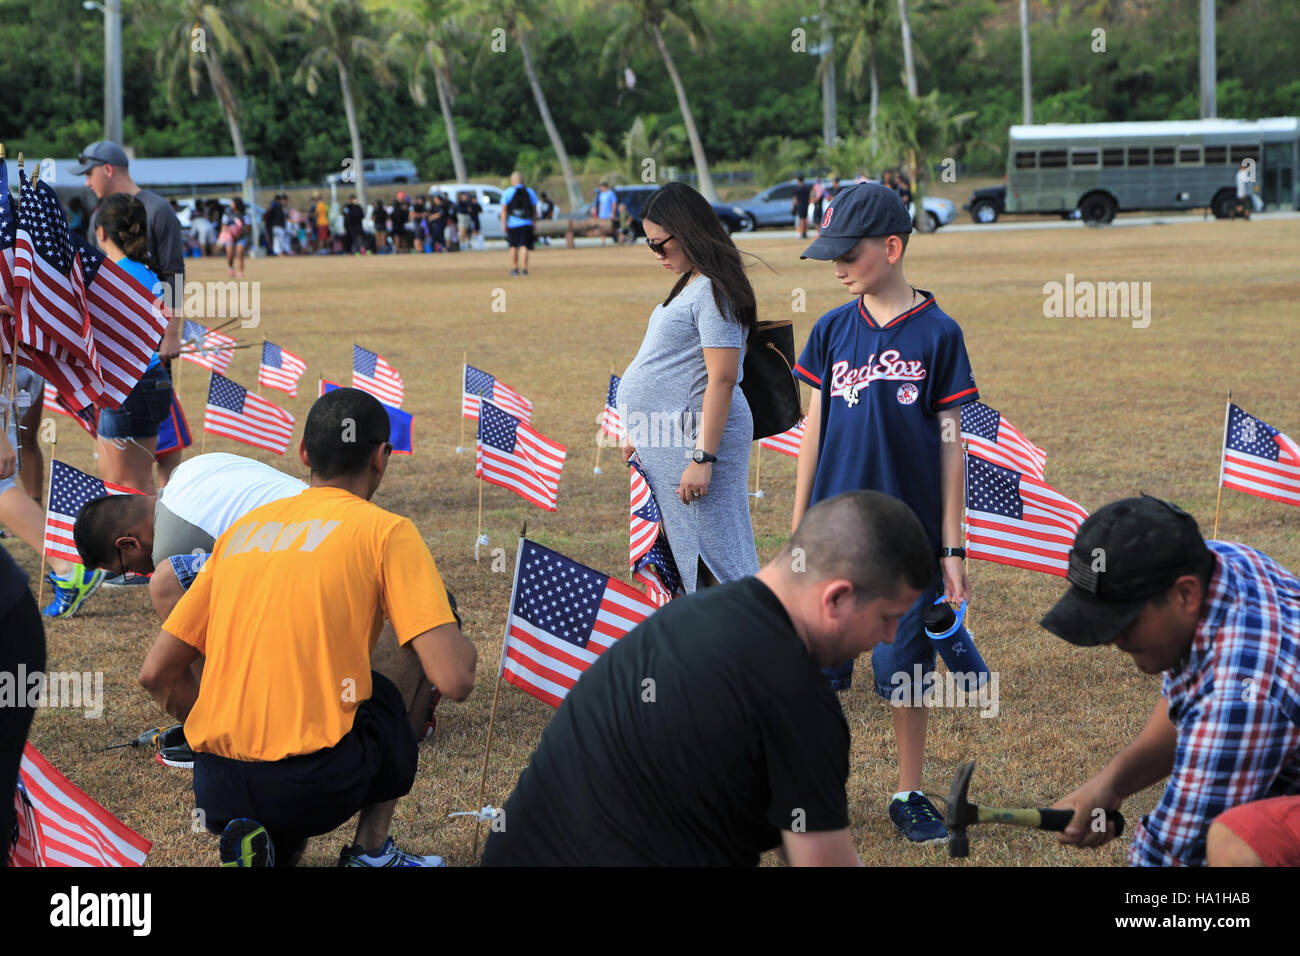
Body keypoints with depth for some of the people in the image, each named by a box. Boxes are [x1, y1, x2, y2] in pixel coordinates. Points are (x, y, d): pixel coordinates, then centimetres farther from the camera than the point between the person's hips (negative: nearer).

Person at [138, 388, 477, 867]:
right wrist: (456, 639, 16)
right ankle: (371, 853, 20)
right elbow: (454, 679, -8)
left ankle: (249, 836, 6)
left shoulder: (242, 528, 16)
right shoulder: (386, 531, 0)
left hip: (214, 790, 3)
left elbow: (157, 674, 15)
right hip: (313, 785, -3)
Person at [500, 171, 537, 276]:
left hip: (512, 224, 0)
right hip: (526, 224, 0)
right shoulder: (530, 192, 6)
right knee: (524, 247, -3)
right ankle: (524, 269, -12)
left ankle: (514, 268, 16)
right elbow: (534, 210, 7)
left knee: (513, 247, 12)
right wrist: (534, 222, 16)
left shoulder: (507, 193, -1)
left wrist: (503, 224, -5)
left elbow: (503, 210, -6)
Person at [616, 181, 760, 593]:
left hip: (696, 438, -10)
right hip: (667, 440, 10)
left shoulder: (715, 292, -16)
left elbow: (722, 379, -22)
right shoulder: (690, 285, 15)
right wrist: (641, 433, 23)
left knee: (712, 556, -8)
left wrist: (702, 457, -24)